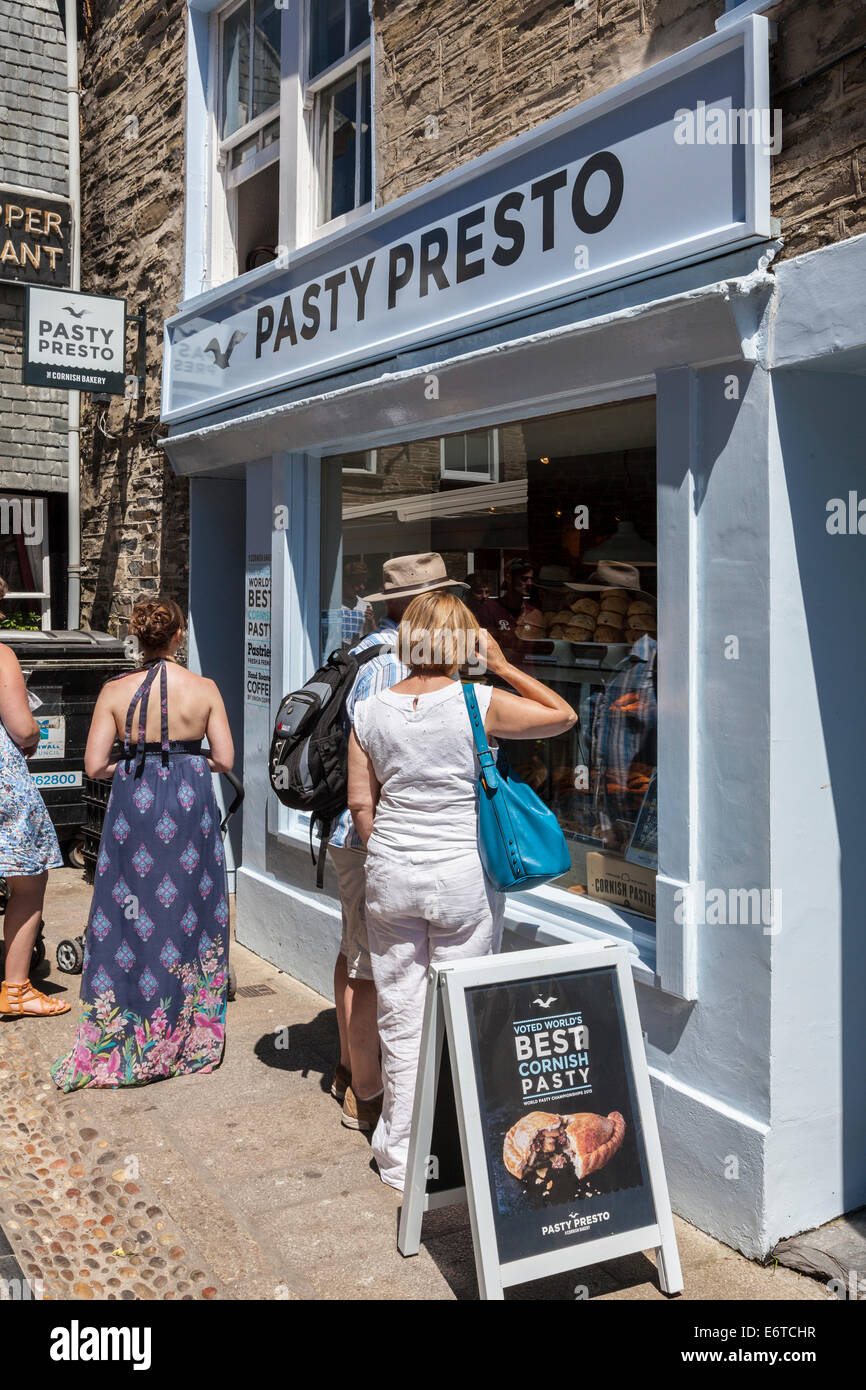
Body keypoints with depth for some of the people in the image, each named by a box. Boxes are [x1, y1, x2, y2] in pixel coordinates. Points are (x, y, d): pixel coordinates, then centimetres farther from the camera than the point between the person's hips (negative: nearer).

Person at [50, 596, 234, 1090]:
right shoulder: (205, 689, -4)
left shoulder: (116, 691, -5)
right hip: (190, 808, 0)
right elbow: (225, 759, -4)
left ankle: (123, 1042, 14)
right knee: (190, 908, 12)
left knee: (129, 914, 8)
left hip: (134, 807, 0)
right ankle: (190, 1037, 22)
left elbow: (95, 765, -6)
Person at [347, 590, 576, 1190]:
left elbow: (360, 802, 3)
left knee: (400, 1016, 13)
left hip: (391, 875, 3)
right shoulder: (478, 704, -11)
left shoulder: (370, 712, -1)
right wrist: (502, 665, 4)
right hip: (462, 876, -3)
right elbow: (564, 715, 0)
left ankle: (400, 1157, 26)